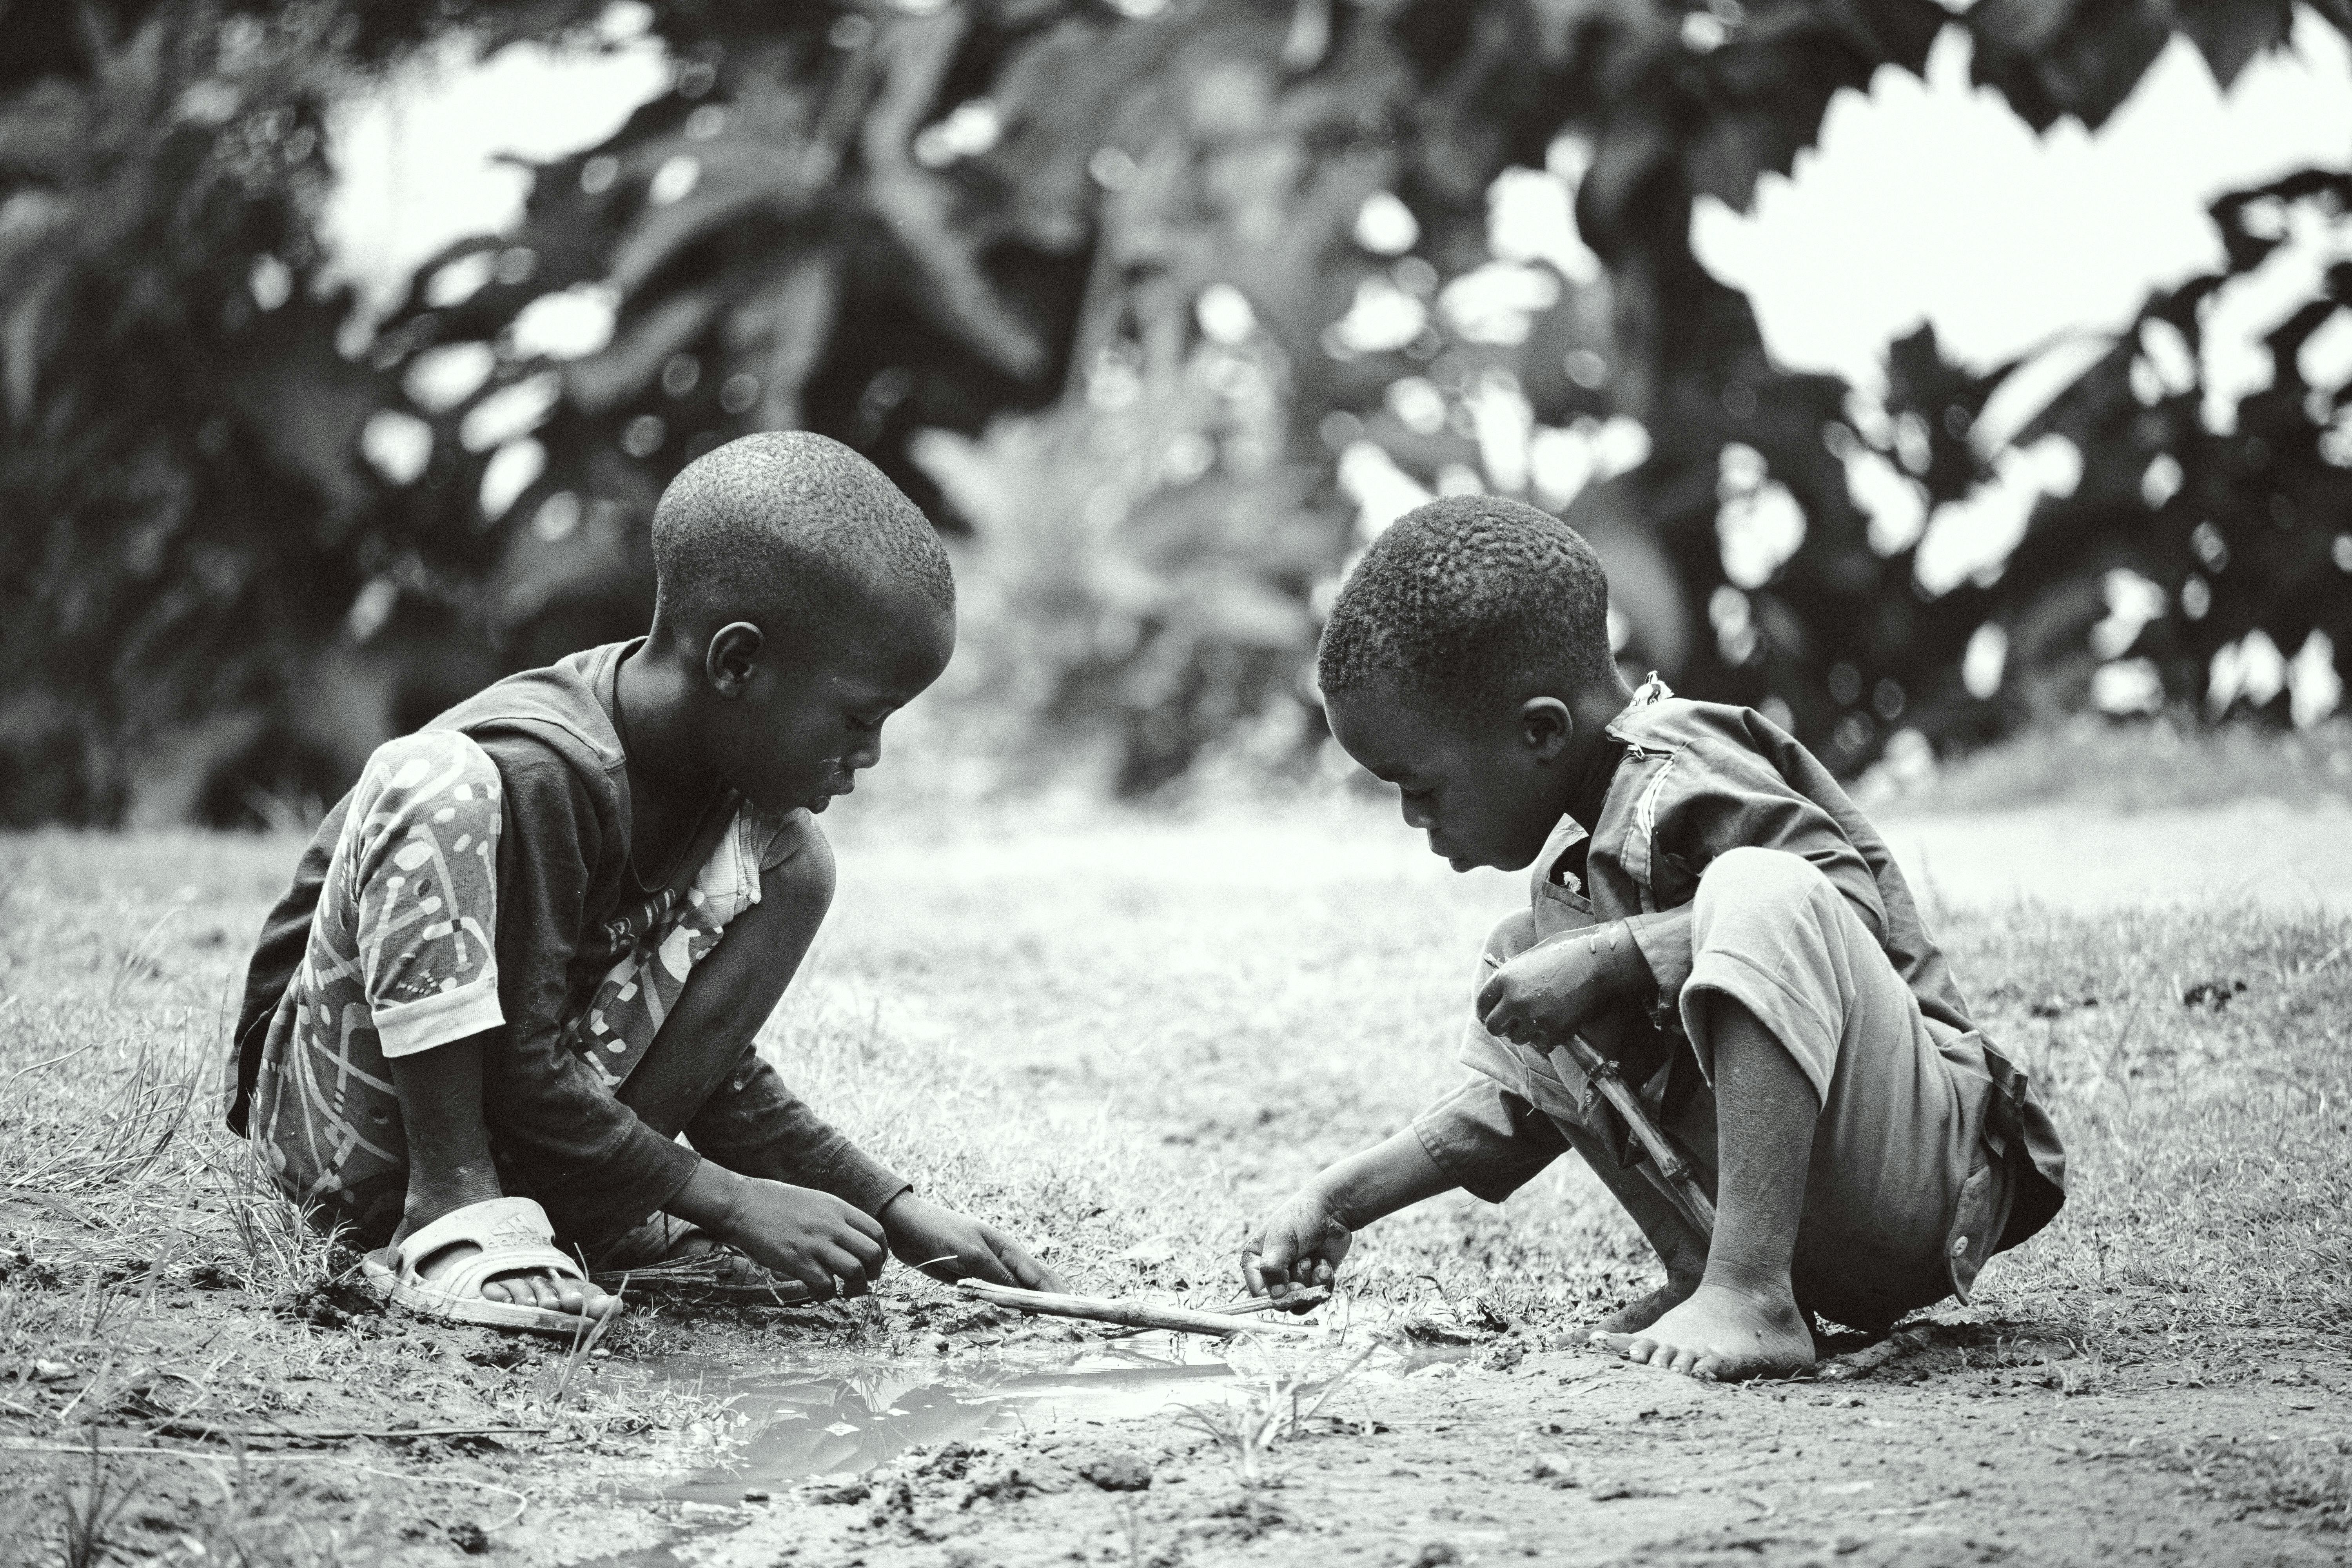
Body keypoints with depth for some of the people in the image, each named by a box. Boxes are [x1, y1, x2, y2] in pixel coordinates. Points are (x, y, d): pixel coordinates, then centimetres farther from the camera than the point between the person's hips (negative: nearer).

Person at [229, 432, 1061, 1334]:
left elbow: (709, 1067, 2)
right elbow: (519, 1076, -28)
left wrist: (894, 1210, -5)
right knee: (432, 780, -31)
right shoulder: (532, 776, -29)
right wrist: (728, 1200, -25)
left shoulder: (736, 789, -3)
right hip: (346, 1121, -7)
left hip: (524, 1142, 7)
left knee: (793, 862, -5)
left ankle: (584, 1211, -11)